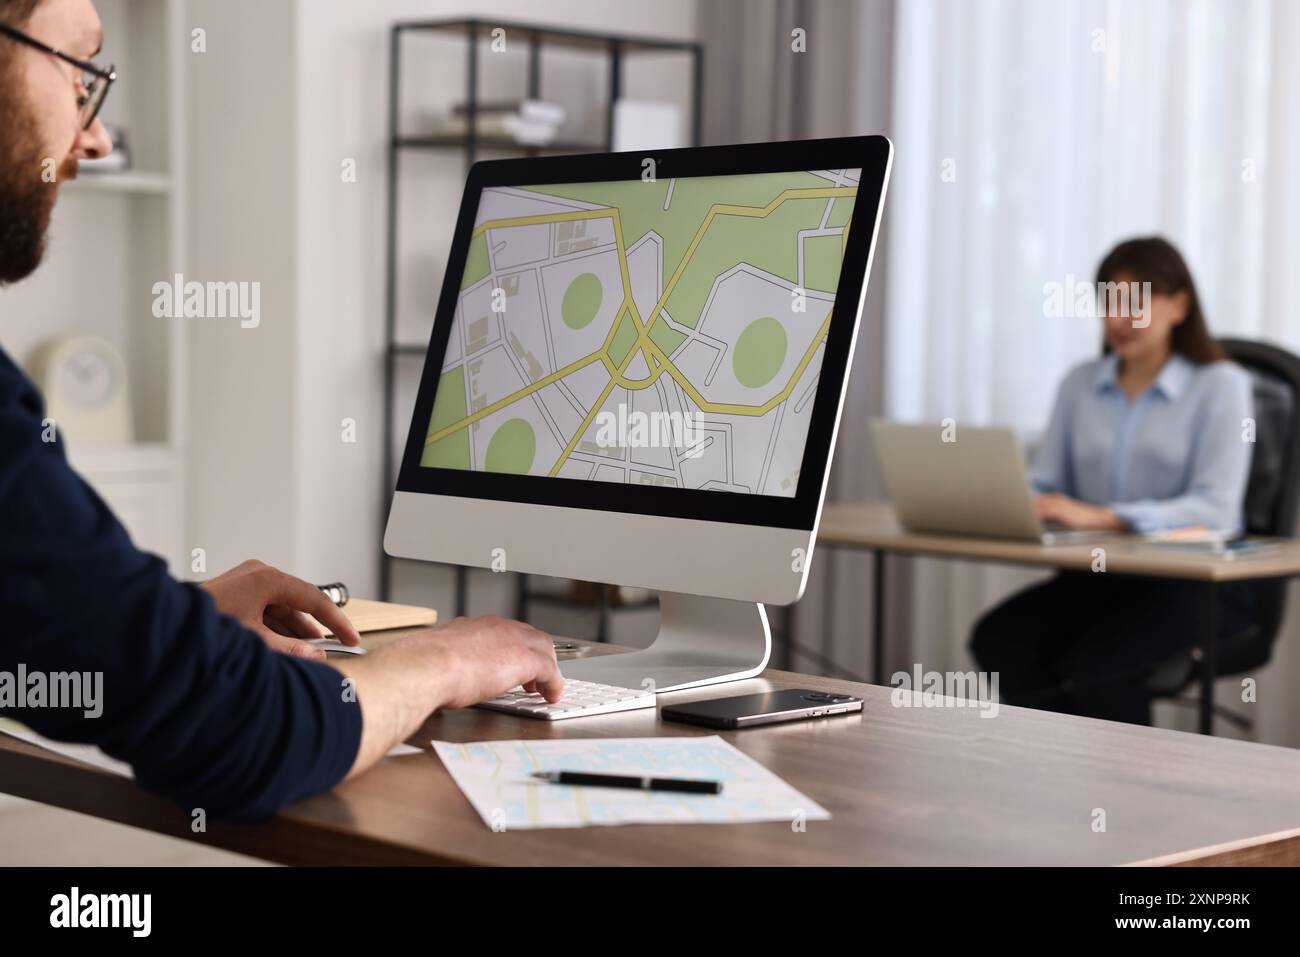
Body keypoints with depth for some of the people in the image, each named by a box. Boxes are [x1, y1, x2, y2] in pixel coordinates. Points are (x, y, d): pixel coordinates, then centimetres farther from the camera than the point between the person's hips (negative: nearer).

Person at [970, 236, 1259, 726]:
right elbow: (1044, 484, 11)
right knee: (998, 639, -24)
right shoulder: (1080, 383, 13)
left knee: (1095, 665, -32)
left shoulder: (1220, 385, -2)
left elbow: (1216, 509, -16)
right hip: (1097, 575, 5)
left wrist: (1101, 516, -29)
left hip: (1198, 582, -5)